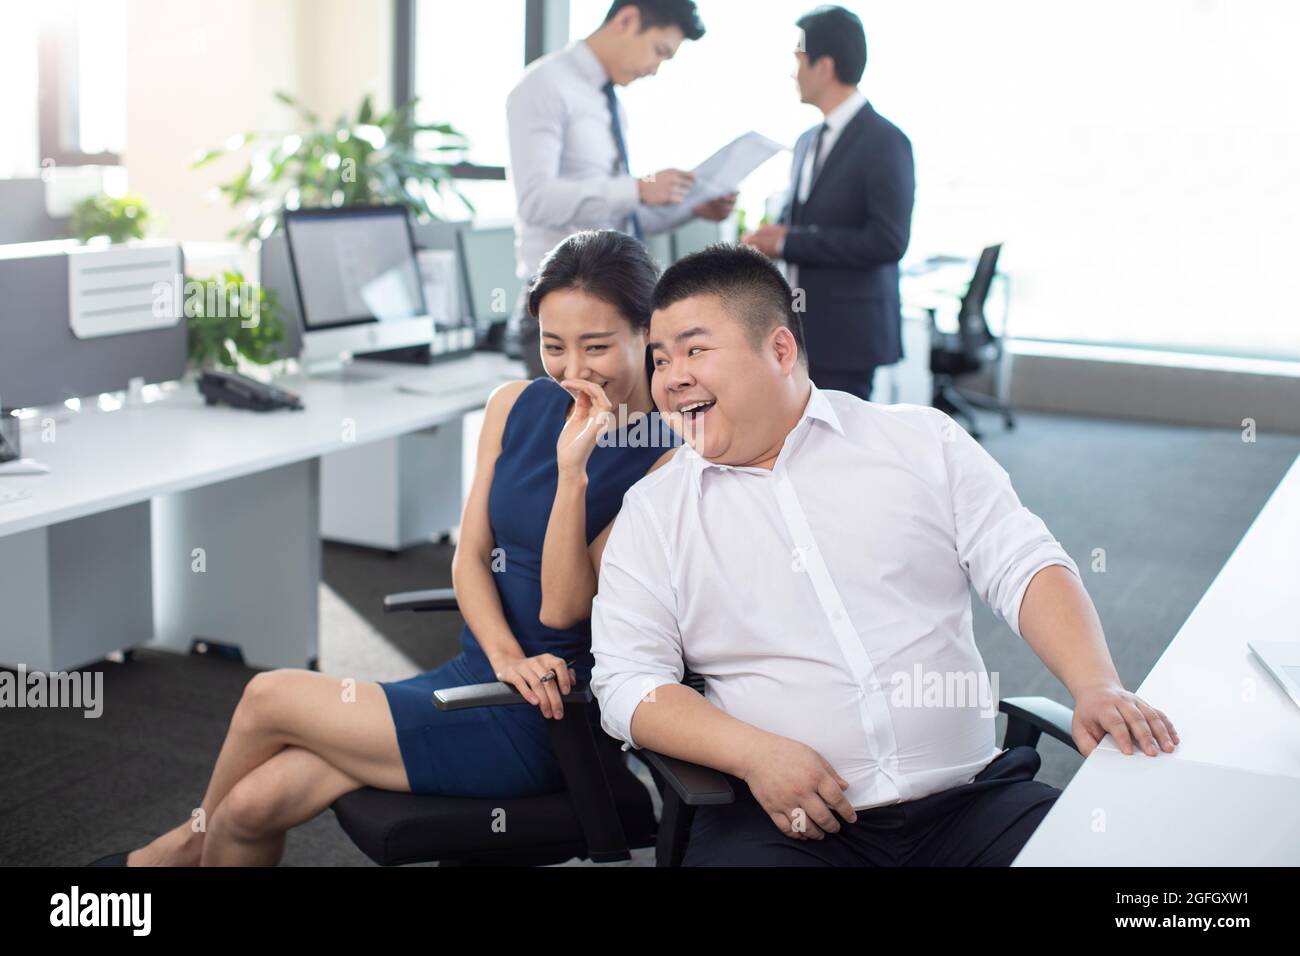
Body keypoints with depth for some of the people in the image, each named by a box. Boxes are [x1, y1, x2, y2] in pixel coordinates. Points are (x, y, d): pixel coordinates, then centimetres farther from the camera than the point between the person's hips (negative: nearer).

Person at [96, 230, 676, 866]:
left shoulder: (670, 456, -13)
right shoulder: (516, 406, 6)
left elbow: (564, 606, -15)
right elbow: (470, 554, 5)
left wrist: (573, 466, -25)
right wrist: (505, 654, -13)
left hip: (544, 721, -6)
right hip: (474, 673, 6)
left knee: (269, 697, -7)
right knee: (255, 802, -10)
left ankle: (193, 841, 23)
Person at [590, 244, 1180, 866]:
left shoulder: (922, 441, 9)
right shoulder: (650, 512, 8)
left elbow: (1024, 567, 5)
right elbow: (626, 681, 1)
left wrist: (1097, 687, -13)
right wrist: (753, 753, -14)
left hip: (969, 796, 1)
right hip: (785, 820, -1)